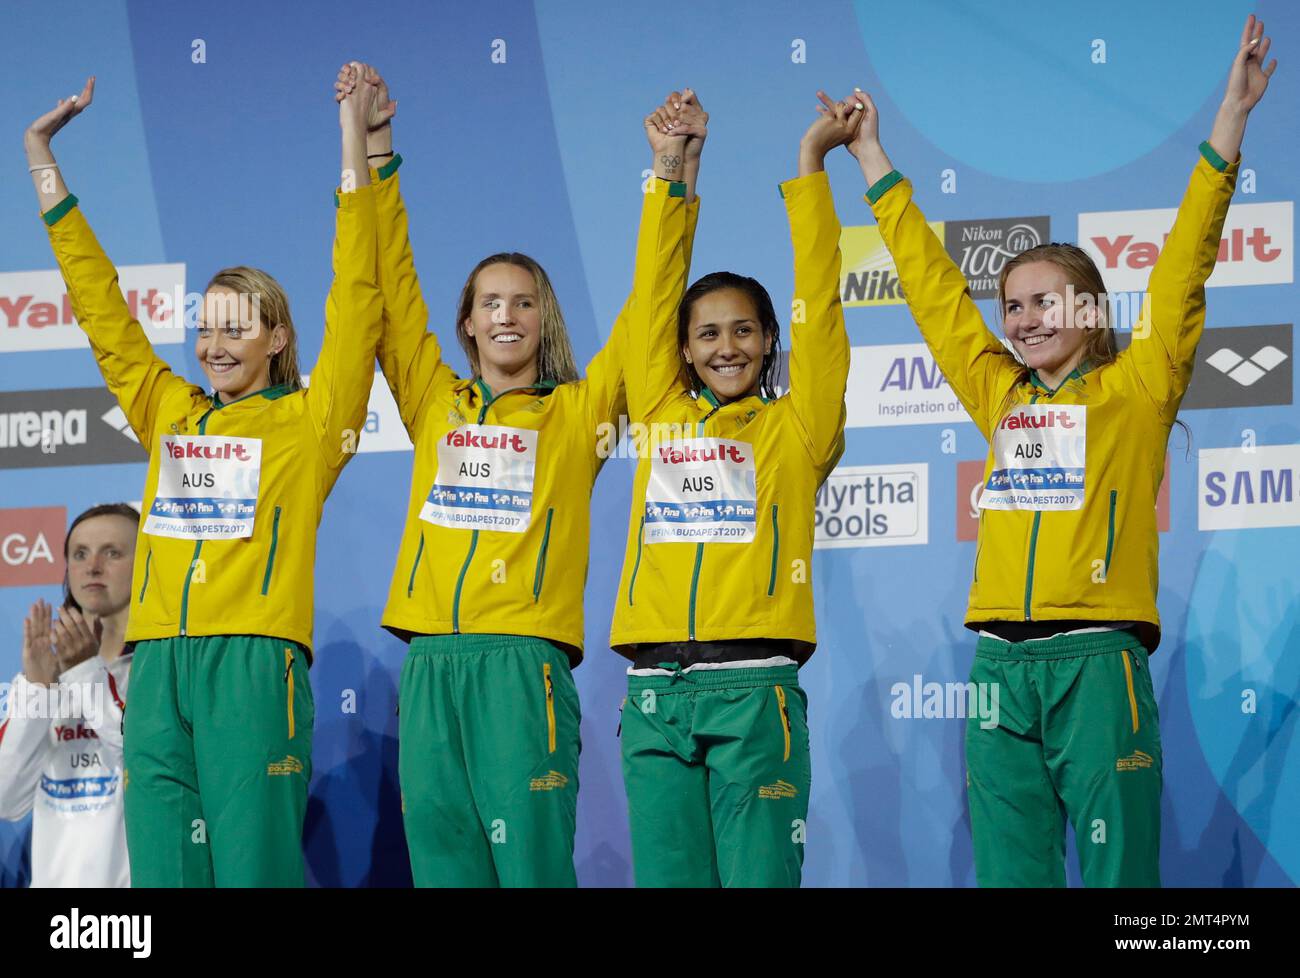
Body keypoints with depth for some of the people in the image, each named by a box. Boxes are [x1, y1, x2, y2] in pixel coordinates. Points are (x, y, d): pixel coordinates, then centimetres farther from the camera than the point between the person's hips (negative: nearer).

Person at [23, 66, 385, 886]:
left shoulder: (309, 420, 7)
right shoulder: (169, 412, 19)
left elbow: (357, 306, -1)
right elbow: (101, 305, 22)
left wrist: (356, 153, -4)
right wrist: (44, 165, 22)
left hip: (255, 664, -5)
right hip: (160, 665, 5)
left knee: (252, 866, -8)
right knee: (163, 870, 1)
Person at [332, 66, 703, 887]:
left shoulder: (575, 414, 8)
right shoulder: (436, 406, 16)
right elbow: (393, 291, 15)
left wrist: (671, 181, -4)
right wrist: (375, 151, 11)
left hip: (524, 669, -3)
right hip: (431, 667, 3)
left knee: (532, 864, -8)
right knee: (443, 865, 2)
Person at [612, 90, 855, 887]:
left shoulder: (794, 427, 7)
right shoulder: (662, 415, 15)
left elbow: (819, 306, 3)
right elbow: (653, 296, 15)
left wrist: (810, 167, 3)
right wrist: (673, 175, 13)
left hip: (753, 689, -3)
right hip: (655, 692, 3)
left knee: (758, 876, -5)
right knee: (668, 876, 3)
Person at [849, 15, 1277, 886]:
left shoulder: (1135, 389, 4)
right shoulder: (999, 395, 16)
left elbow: (1184, 268, -2)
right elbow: (932, 282, 22)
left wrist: (1231, 121, -7)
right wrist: (871, 157, 27)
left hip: (1097, 659, -4)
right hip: (1001, 663, 4)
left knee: (1117, 865, -4)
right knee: (1009, 870, 4)